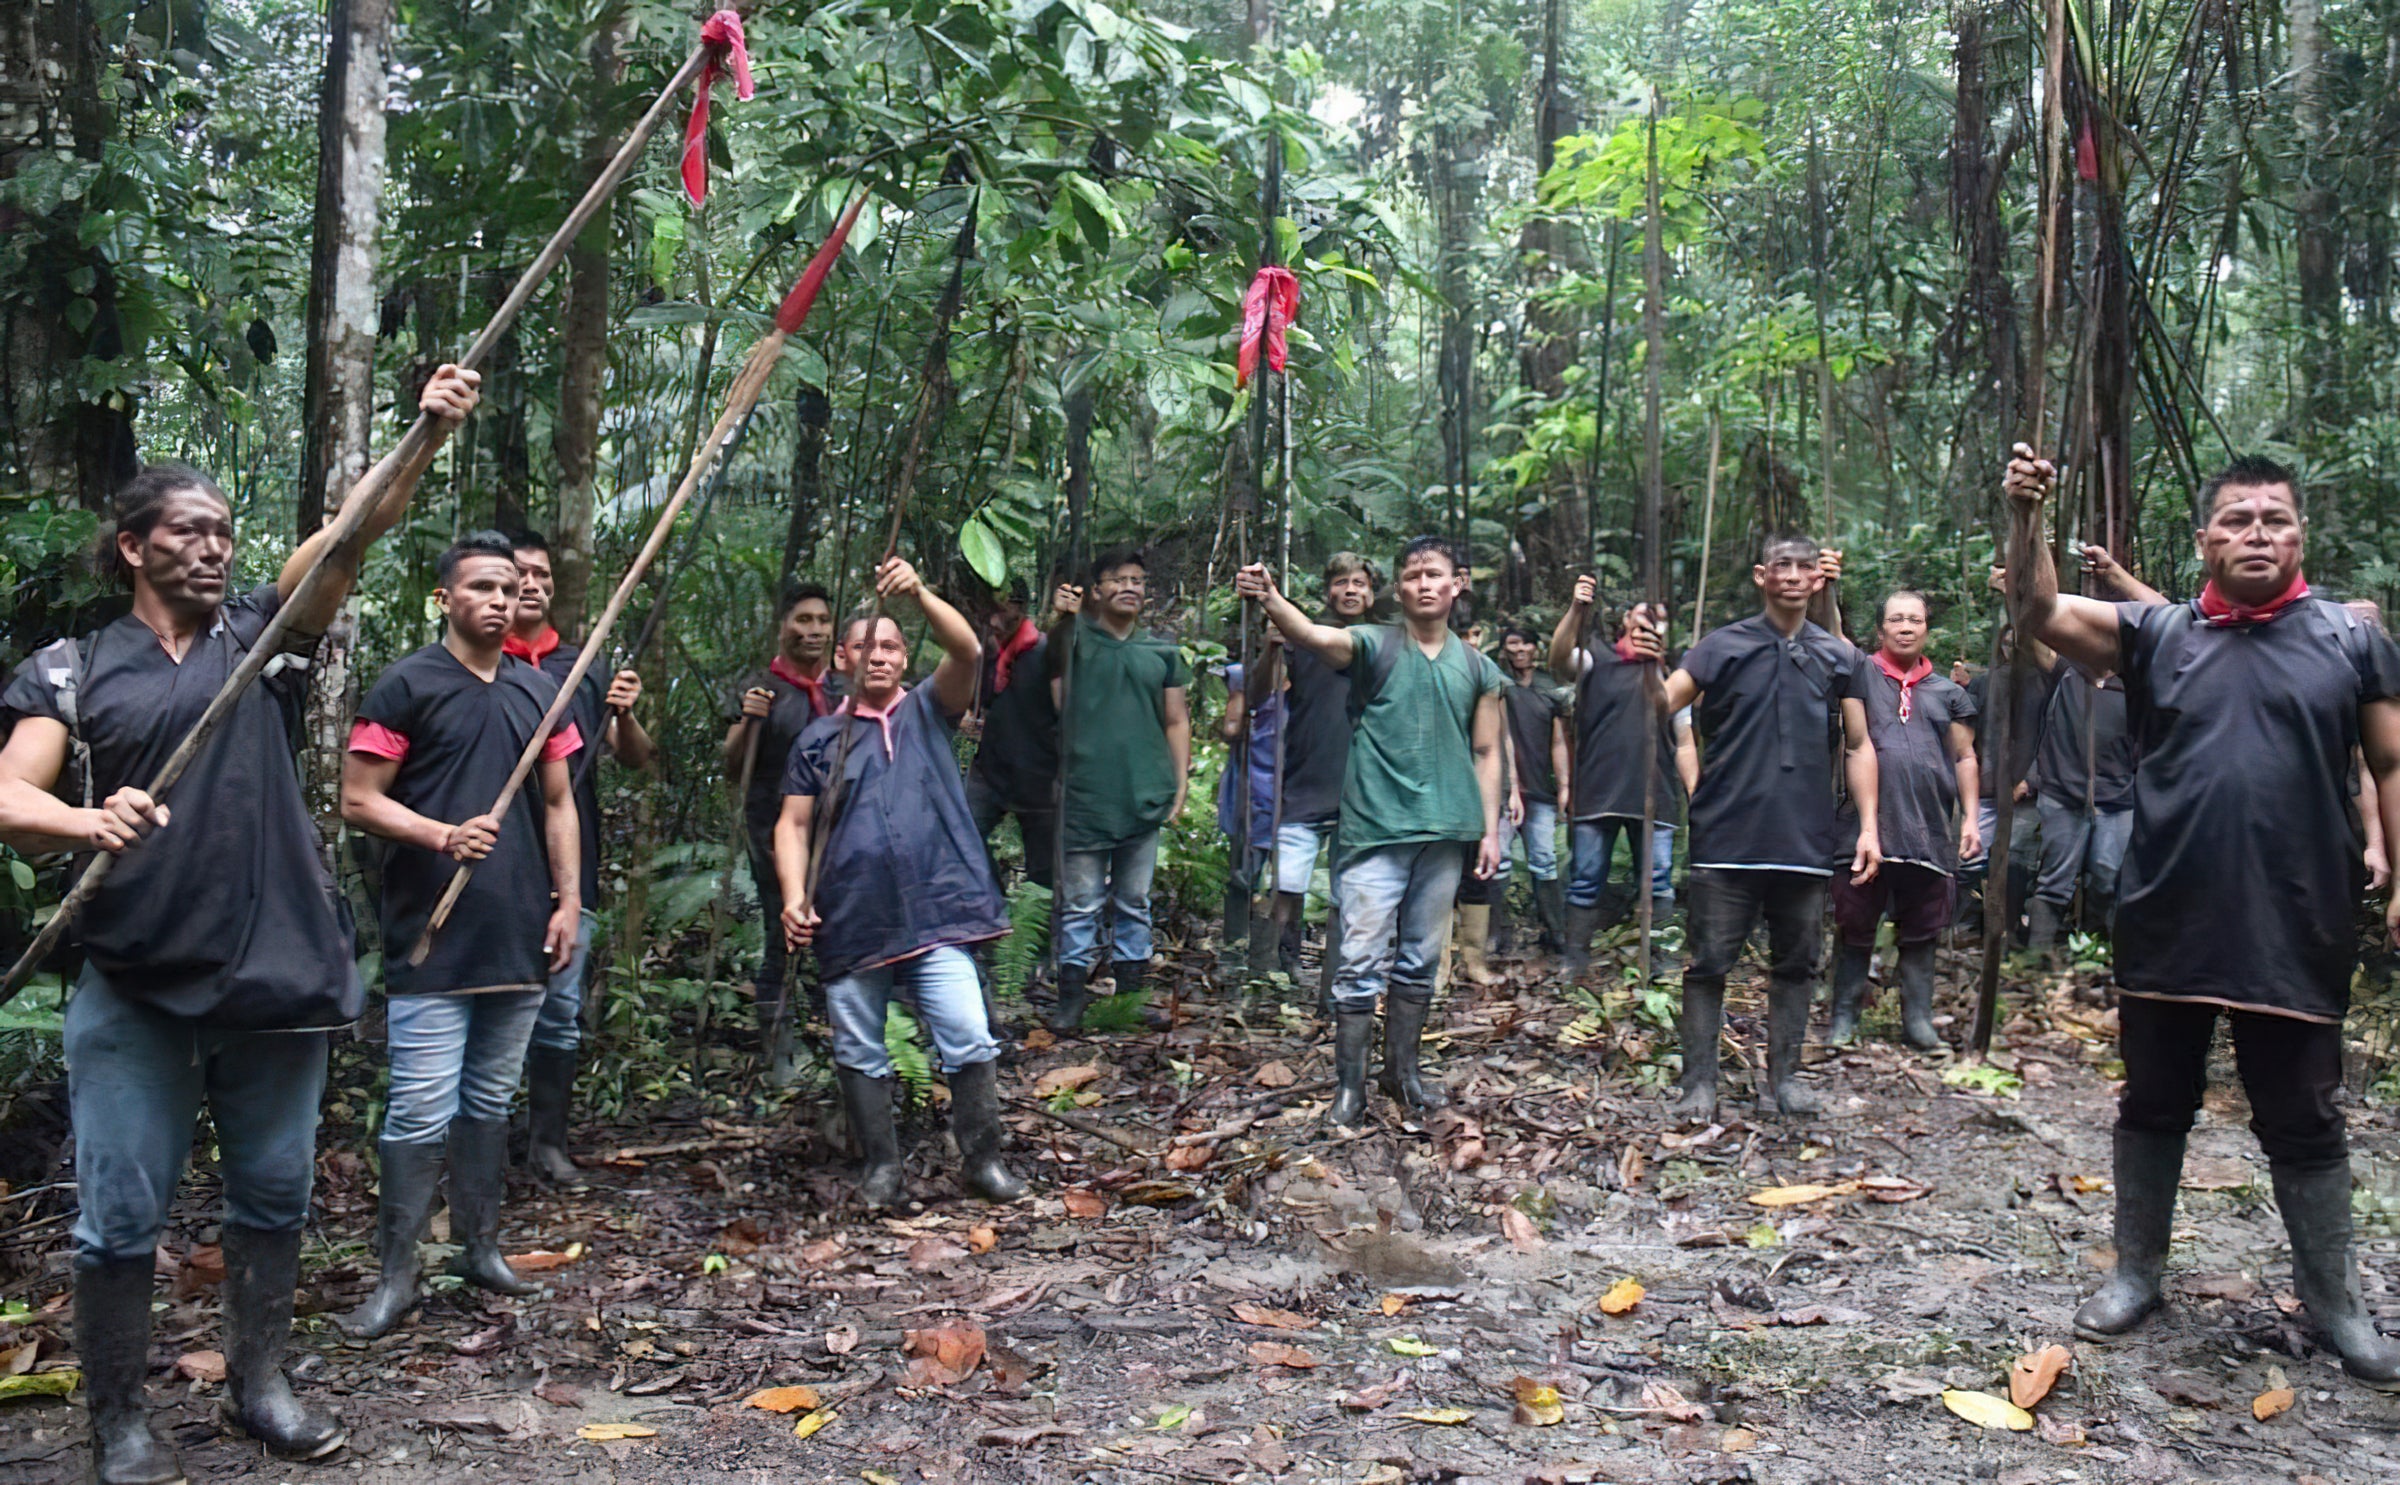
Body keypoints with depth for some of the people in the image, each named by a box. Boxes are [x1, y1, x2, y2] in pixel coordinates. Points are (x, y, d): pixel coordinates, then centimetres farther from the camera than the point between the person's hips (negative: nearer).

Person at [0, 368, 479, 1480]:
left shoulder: (263, 634, 9)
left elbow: (359, 527, -6)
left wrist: (429, 431, -20)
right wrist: (89, 819, -29)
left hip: (275, 972, 2)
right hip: (135, 986, -2)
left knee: (274, 1196, 12)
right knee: (120, 1214, 2)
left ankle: (256, 1382, 29)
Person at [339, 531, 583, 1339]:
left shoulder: (539, 691, 13)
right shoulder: (407, 684, -3)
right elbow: (359, 799, -6)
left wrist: (569, 899, 8)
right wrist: (445, 835, -21)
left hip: (520, 934, 5)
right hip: (432, 935, -5)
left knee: (490, 1102, 14)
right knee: (422, 1111, -6)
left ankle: (480, 1246, 25)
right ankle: (396, 1275, 5)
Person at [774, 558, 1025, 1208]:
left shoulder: (928, 711, 10)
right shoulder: (819, 738, 12)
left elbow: (967, 650, -9)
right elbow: (793, 825, 9)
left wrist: (919, 594, -24)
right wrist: (794, 898, -7)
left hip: (934, 912, -2)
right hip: (849, 925, 2)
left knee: (969, 1039, -8)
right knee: (859, 1054, 9)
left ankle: (981, 1159, 7)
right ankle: (881, 1166, 23)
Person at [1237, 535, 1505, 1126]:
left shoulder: (1478, 669, 11)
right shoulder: (1372, 645, 0)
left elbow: (1486, 753, 15)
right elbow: (1312, 635, -20)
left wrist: (1491, 828, 8)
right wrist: (1269, 599, -40)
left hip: (1446, 833, 4)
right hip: (1375, 830, -4)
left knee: (1420, 960, 13)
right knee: (1362, 961, -4)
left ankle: (1403, 1070, 27)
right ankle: (1349, 1085, 4)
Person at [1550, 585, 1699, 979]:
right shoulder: (1597, 663, 9)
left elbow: (1685, 742, 17)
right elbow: (1560, 656, -13)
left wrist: (1693, 792, 6)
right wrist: (1577, 609, -26)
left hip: (1655, 797, 2)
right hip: (1597, 794, -2)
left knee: (1657, 884, 1)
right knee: (1585, 880, 1)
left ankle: (1659, 957, 8)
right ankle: (1575, 956, 9)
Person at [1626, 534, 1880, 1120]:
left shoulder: (1840, 656, 10)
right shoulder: (1723, 647, 2)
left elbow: (1858, 746, 12)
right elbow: (1661, 704, -9)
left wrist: (1869, 826, 4)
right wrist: (1645, 660, -30)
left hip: (1807, 841, 3)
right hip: (1728, 837, -3)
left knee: (1796, 963, 11)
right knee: (1709, 963, 0)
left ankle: (1784, 1077, 23)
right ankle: (1699, 1082, 8)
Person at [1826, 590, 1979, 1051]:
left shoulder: (1947, 692, 15)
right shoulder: (1861, 675, 6)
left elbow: (1965, 757, 16)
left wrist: (1971, 817, 8)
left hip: (1929, 831, 3)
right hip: (1866, 824, -3)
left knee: (1920, 930, 8)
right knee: (1855, 925, 3)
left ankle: (1918, 1019, 16)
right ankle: (1844, 1016, 11)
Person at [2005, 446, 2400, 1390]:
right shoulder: (2157, 635, 3)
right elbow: (2042, 612, -8)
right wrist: (2027, 517, -24)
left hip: (2297, 934, -1)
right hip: (2166, 929, 1)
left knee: (2303, 1125, 9)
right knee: (2153, 1107, 13)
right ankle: (2137, 1273, 27)